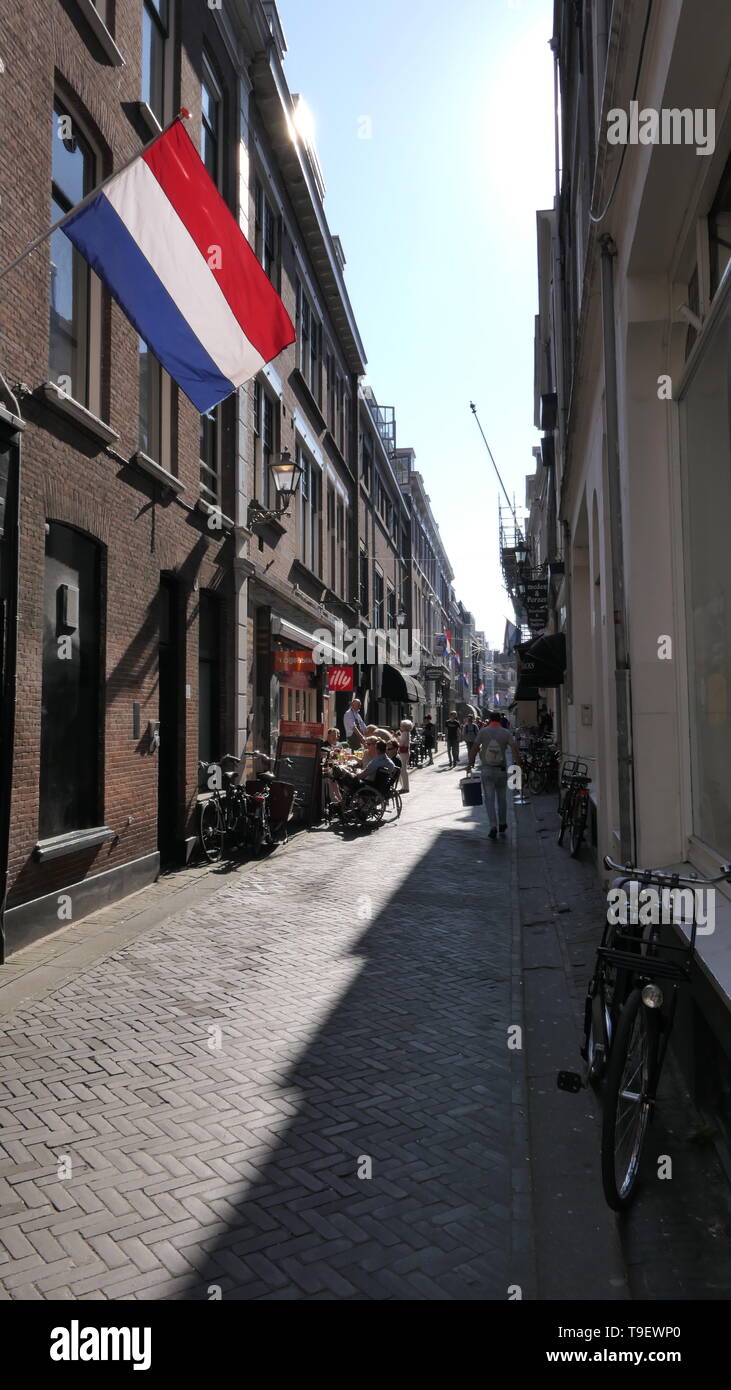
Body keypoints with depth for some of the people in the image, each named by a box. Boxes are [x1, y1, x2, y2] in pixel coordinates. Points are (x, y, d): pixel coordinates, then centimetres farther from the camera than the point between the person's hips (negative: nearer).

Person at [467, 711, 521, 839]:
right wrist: (519, 764, -6)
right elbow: (514, 748, -9)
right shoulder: (506, 732, 0)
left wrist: (470, 763, 2)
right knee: (502, 797, 16)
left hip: (487, 769, -1)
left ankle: (493, 825, -12)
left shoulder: (483, 731, -2)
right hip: (501, 769, 2)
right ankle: (502, 824, 26)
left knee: (489, 798, 1)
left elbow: (475, 748, -6)